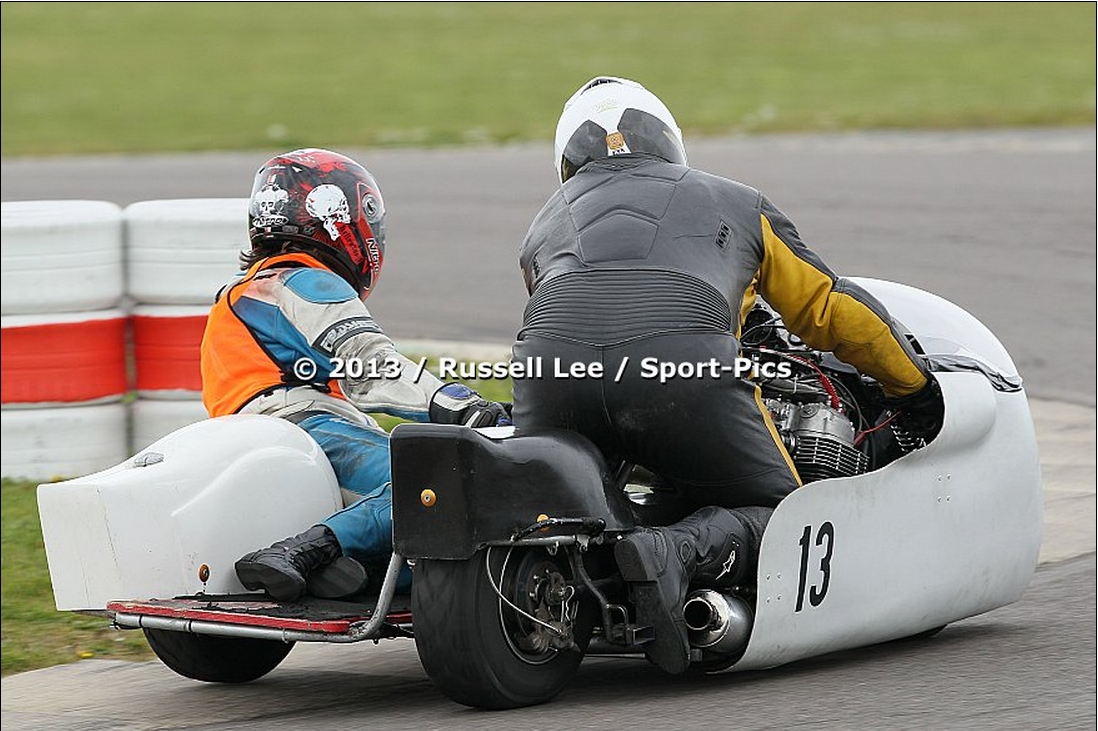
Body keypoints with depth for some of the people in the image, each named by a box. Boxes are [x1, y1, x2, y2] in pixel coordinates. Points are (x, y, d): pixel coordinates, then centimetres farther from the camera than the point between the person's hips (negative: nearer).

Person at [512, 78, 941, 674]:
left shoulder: (545, 226, 35)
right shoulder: (737, 203, 32)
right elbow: (836, 312, 32)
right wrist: (918, 391, 46)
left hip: (550, 370, 3)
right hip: (683, 372, -2)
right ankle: (676, 552, -18)